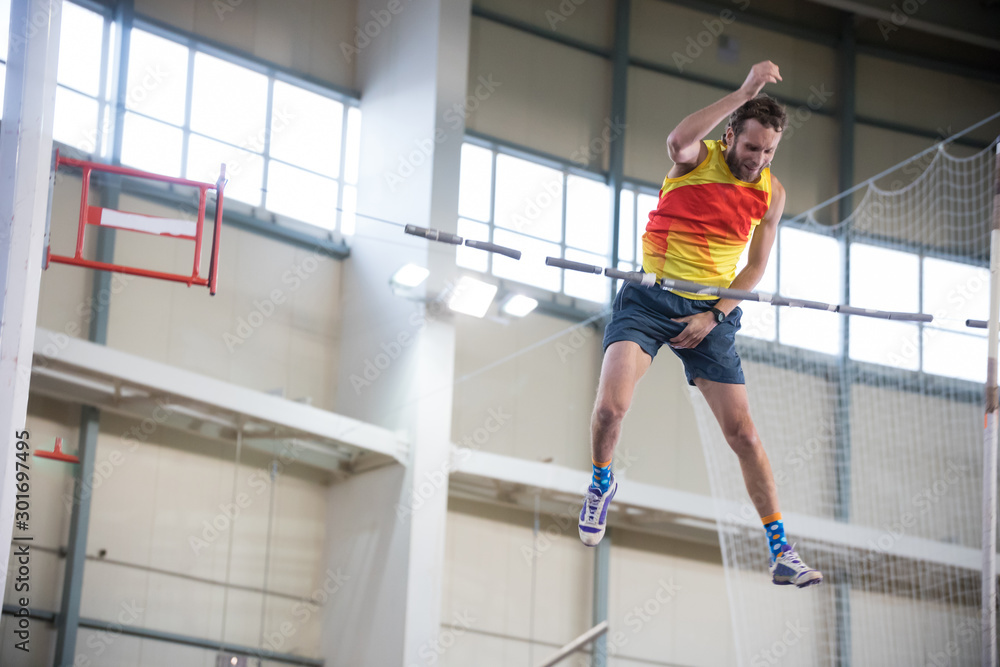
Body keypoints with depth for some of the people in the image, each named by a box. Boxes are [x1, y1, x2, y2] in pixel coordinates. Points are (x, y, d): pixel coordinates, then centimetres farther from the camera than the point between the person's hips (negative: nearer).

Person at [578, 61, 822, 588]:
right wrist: (745, 93, -34)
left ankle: (781, 553, 6)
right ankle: (602, 483, 11)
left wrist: (714, 315, -6)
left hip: (711, 311, 3)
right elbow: (678, 140, -33)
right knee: (611, 405, -22)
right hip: (649, 298, -3)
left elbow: (755, 267, 8)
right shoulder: (698, 159, -7)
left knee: (743, 433, 0)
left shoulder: (771, 193, 3)